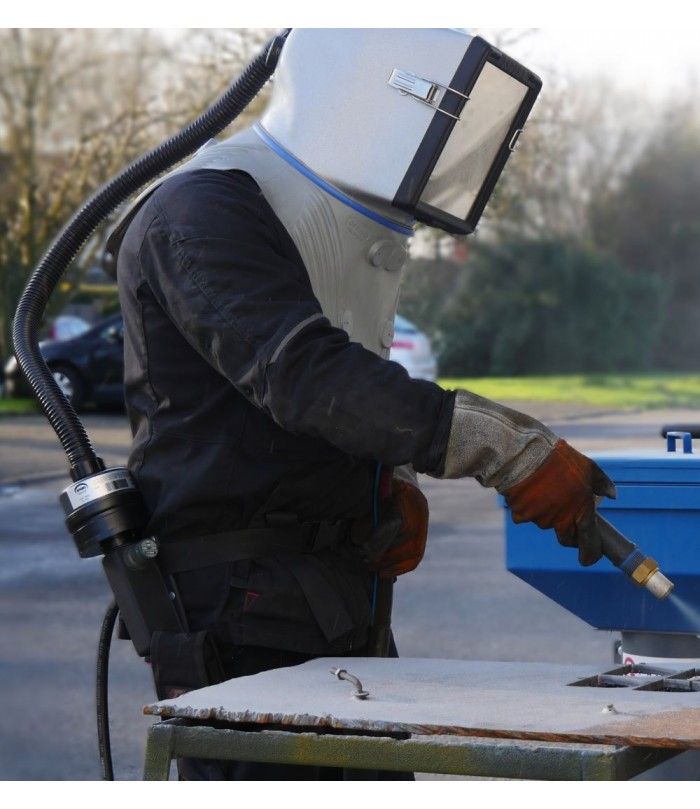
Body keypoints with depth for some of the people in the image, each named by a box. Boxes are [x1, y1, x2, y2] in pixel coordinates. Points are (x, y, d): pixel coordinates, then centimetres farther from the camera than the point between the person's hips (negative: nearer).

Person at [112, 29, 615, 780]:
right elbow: (302, 373, -28)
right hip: (238, 608, -9)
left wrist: (390, 490, 4)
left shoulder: (339, 229, 18)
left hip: (337, 599, 9)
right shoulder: (200, 212, -13)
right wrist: (503, 445, -35)